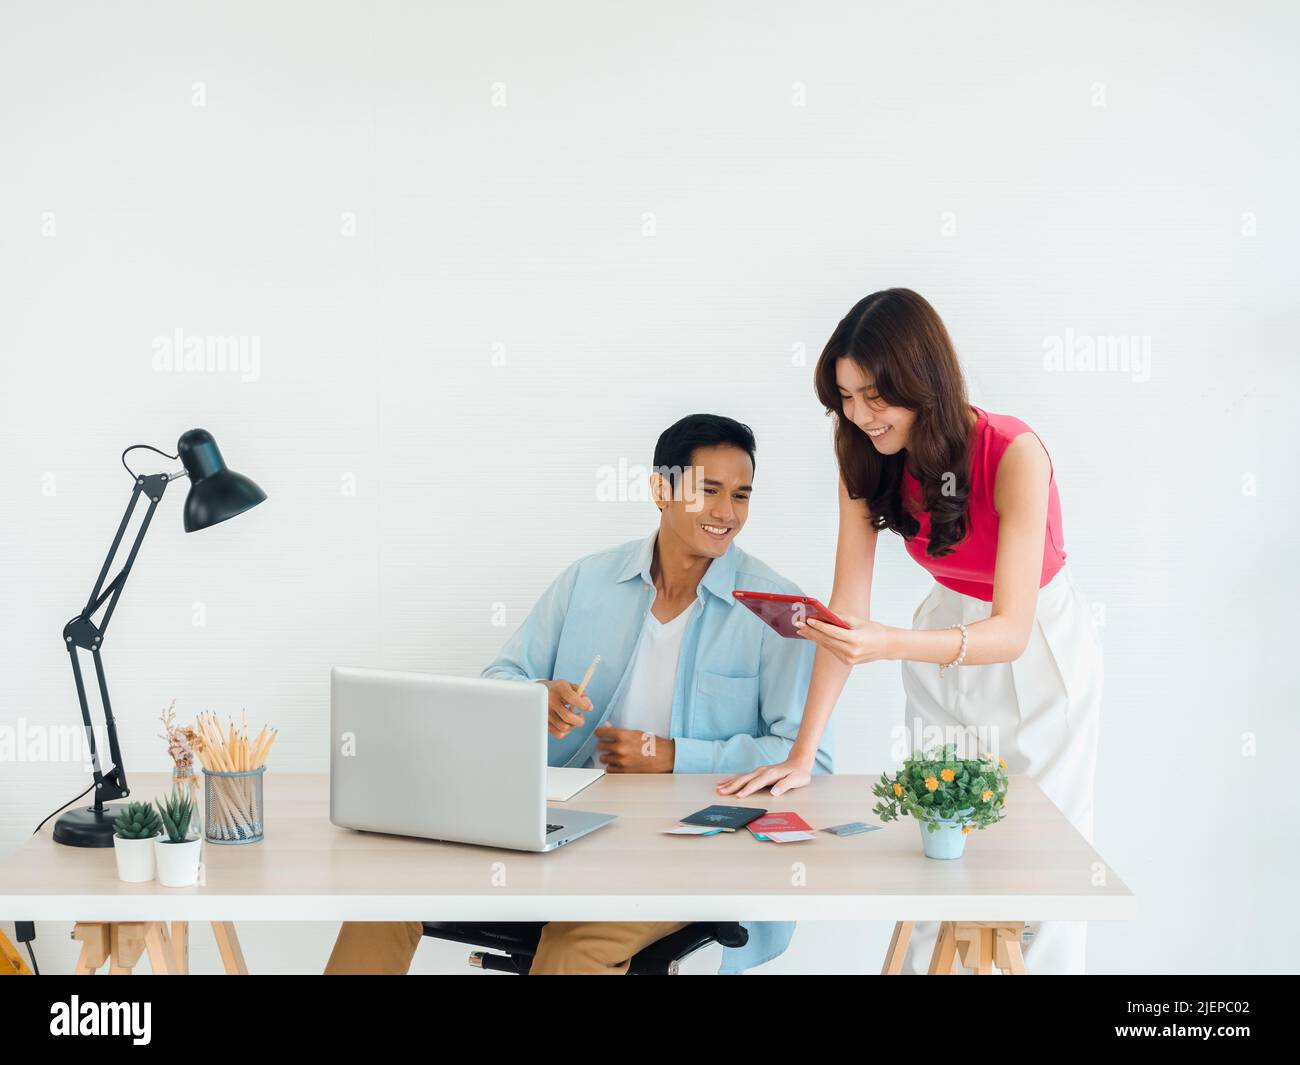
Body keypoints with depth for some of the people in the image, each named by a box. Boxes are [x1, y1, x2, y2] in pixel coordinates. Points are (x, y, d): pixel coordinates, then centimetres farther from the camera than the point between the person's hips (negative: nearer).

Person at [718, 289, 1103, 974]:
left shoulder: (1014, 455, -30)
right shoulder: (866, 462, -14)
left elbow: (1011, 632, -33)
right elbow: (847, 611, -16)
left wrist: (888, 645, -49)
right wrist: (801, 755, -23)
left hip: (1038, 654, -4)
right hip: (947, 647, 4)